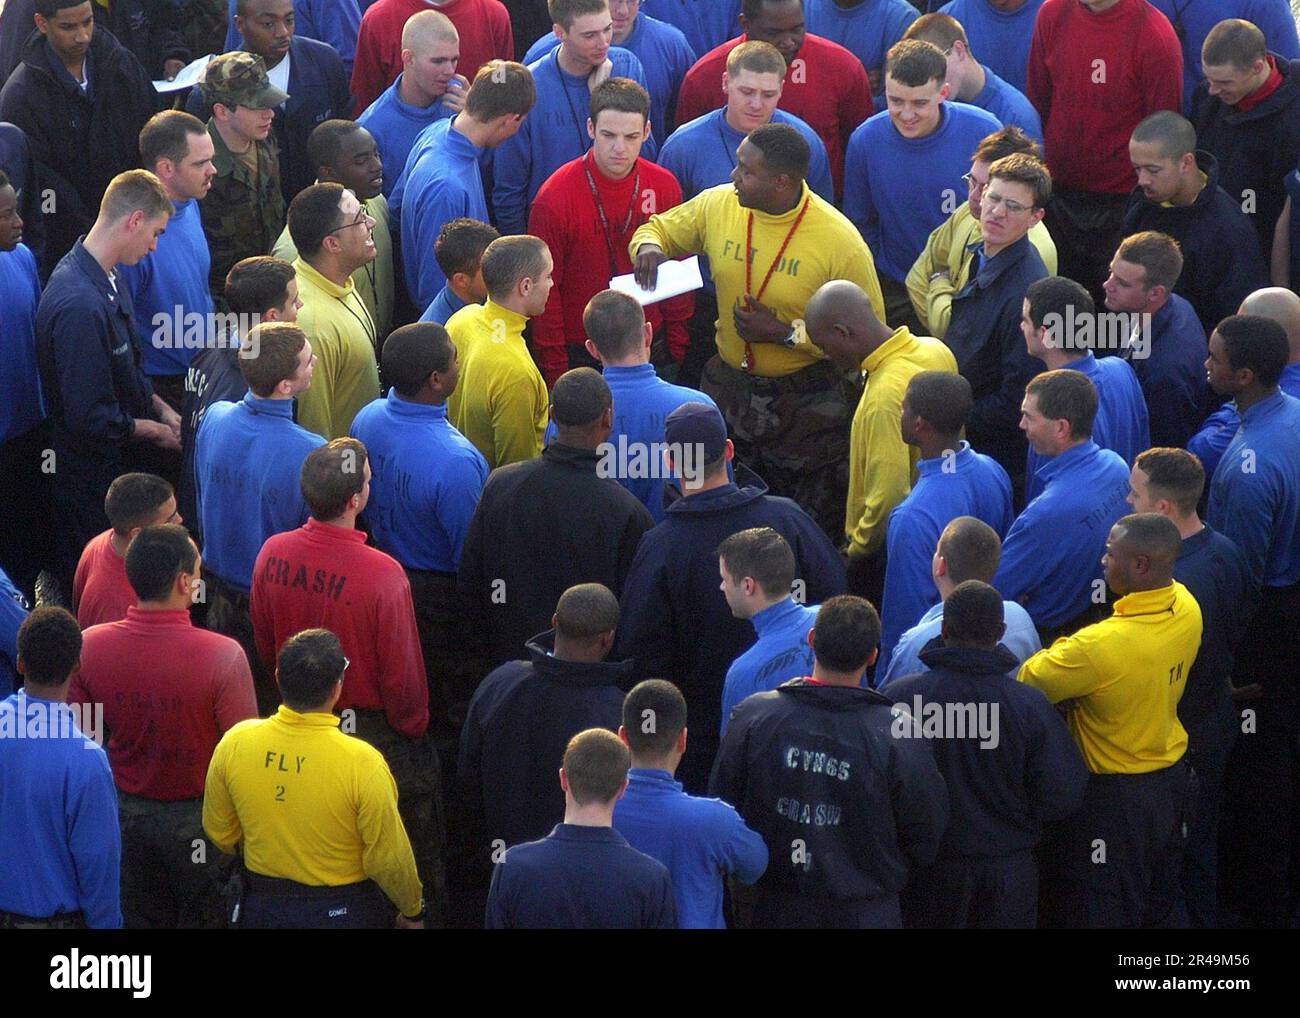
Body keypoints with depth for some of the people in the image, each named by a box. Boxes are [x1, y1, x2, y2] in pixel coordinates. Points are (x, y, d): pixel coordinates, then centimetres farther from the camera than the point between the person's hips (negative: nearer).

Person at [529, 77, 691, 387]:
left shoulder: (665, 187, -4)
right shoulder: (555, 197, -14)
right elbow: (545, 290, -8)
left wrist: (678, 351, 5)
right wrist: (556, 374, -8)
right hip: (580, 355, -3)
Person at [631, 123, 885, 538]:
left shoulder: (841, 241, -21)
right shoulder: (718, 205, -8)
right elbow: (660, 228, 11)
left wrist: (786, 333, -22)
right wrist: (649, 245, -14)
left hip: (807, 394, -4)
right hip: (729, 386, 4)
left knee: (817, 524, 7)